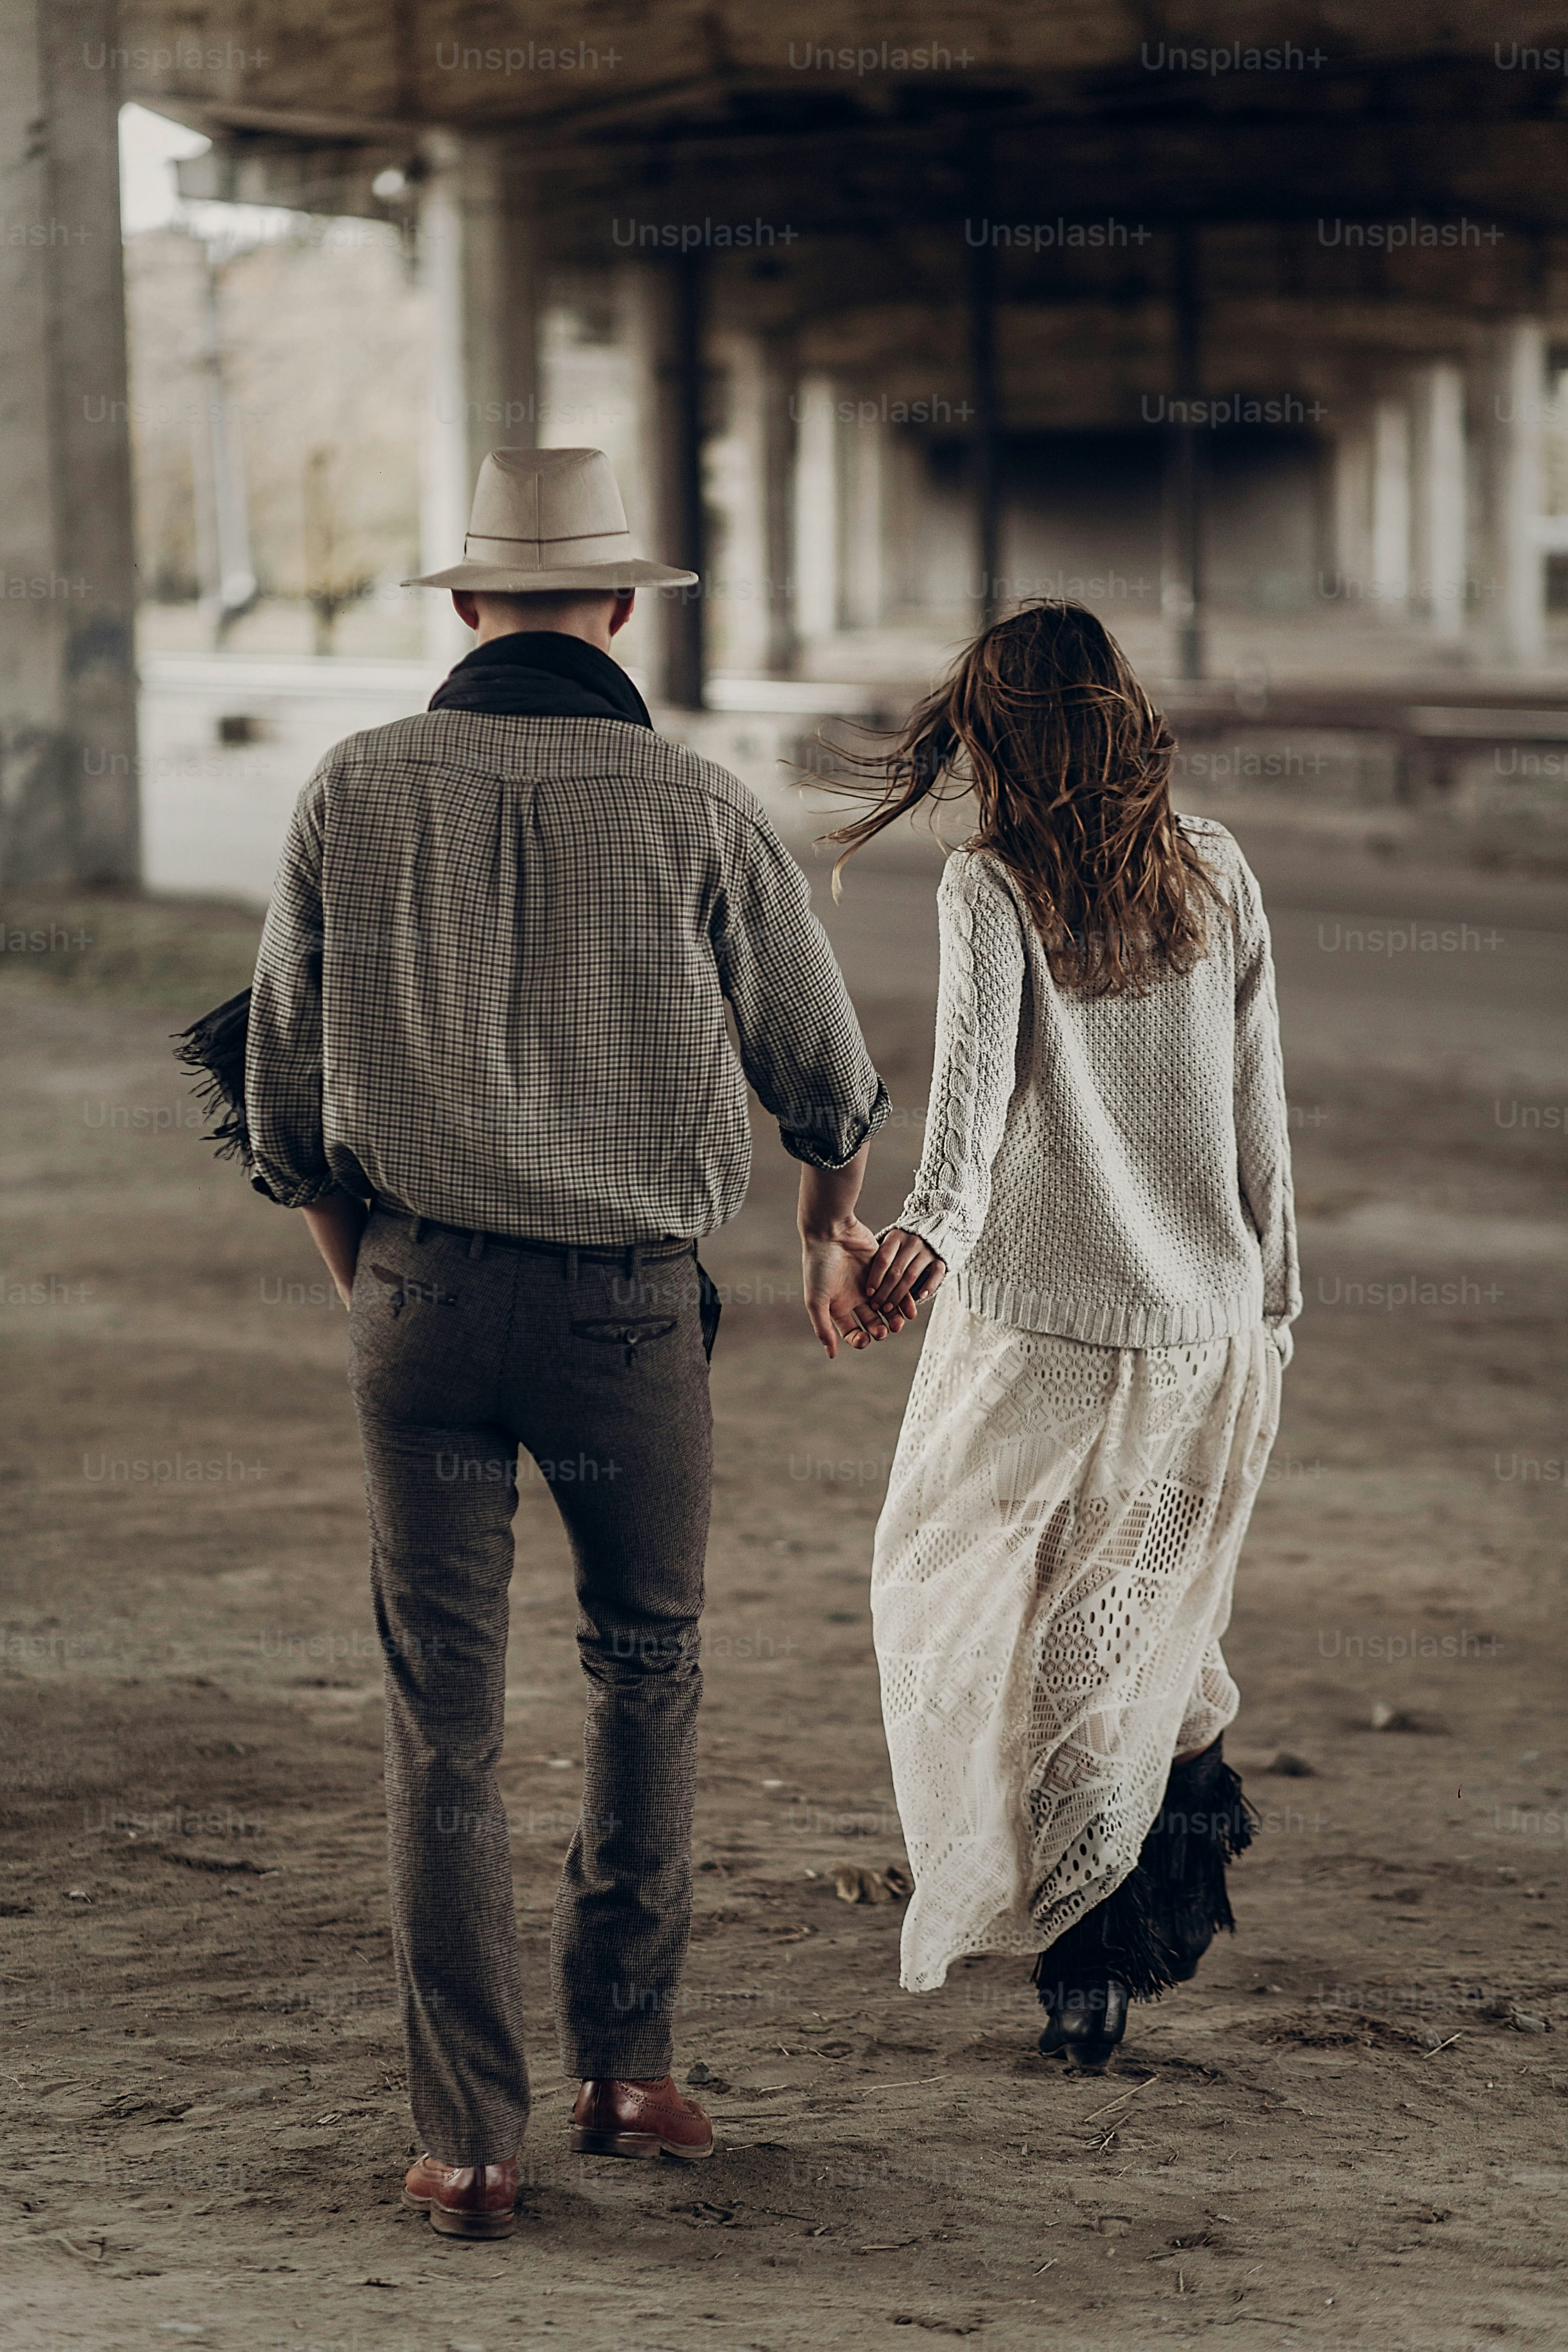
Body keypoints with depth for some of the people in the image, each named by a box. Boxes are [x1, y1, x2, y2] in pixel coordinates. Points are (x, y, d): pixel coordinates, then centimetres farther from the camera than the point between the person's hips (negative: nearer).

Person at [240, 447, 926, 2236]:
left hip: (421, 1297, 1)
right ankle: (622, 2069, 25)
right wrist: (834, 1234, 30)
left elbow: (285, 1100, 6)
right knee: (644, 1673, 20)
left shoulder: (352, 798, -2)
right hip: (631, 1305, -1)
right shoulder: (696, 815, -5)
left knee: (442, 1721, 6)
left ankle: (467, 2143, 6)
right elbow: (826, 1080, 9)